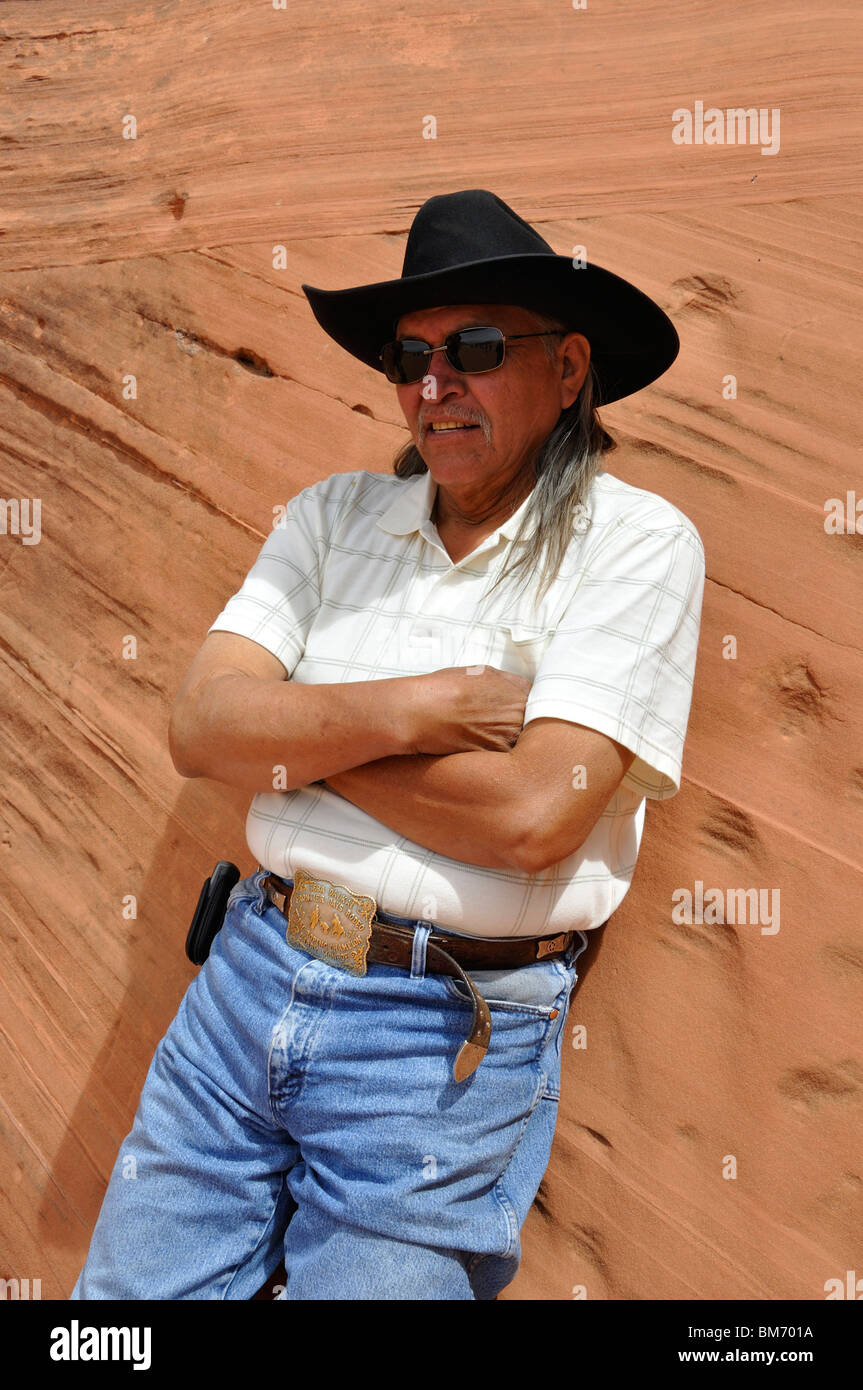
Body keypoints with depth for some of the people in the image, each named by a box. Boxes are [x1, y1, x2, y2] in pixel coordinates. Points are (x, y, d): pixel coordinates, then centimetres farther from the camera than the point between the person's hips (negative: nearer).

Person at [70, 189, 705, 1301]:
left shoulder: (636, 543, -8)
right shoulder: (335, 514, 6)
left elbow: (534, 814, -20)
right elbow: (201, 728, -4)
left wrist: (290, 730, -10)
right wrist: (404, 709, -18)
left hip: (448, 1035, -4)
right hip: (250, 969, 5)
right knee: (124, 1292, 15)